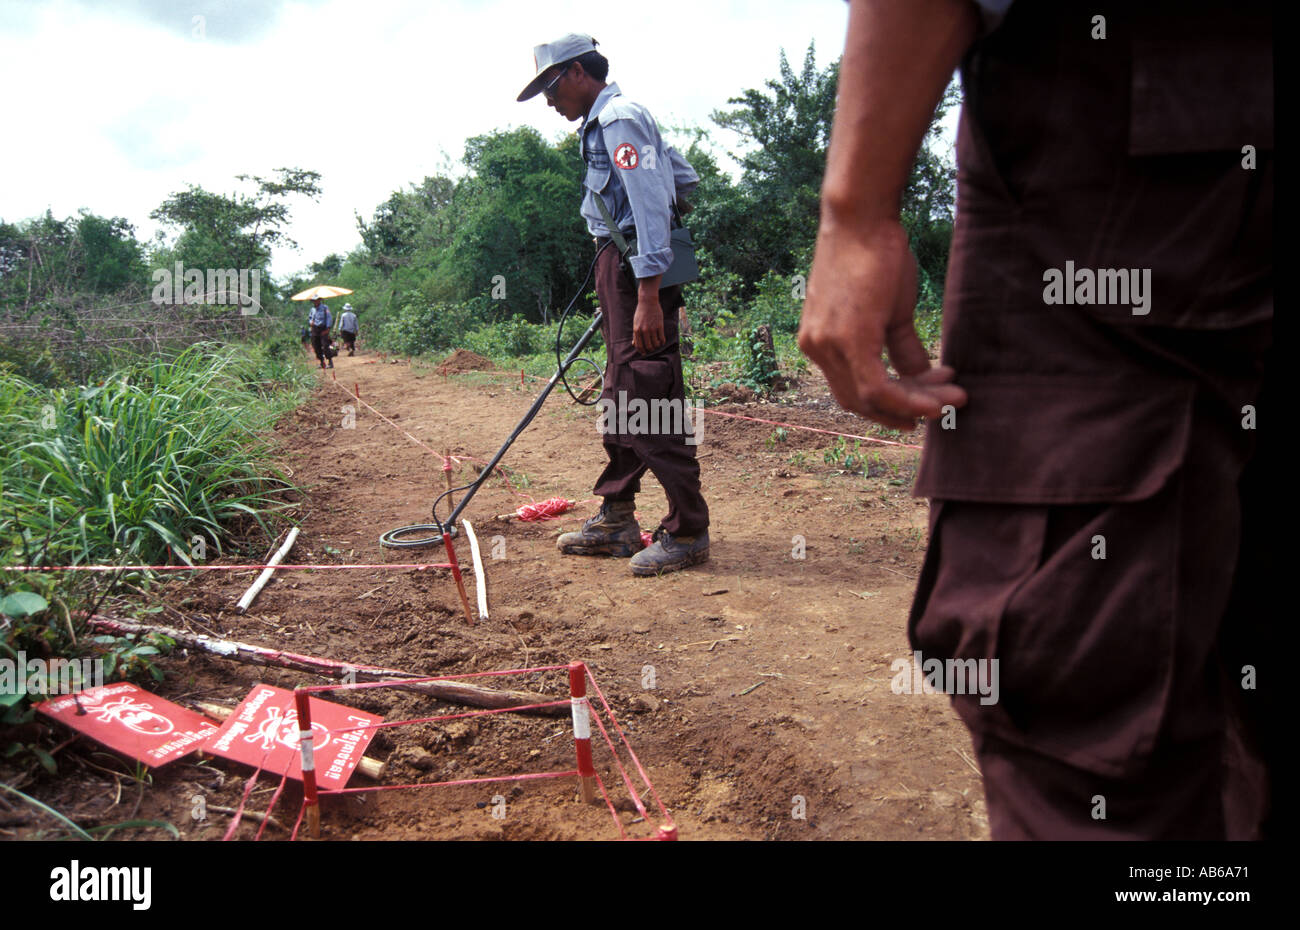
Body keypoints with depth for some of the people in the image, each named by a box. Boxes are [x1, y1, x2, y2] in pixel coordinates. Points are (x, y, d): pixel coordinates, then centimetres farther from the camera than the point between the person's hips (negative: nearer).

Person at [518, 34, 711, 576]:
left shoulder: (618, 118, -10)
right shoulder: (608, 121, 22)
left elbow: (650, 204, -21)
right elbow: (685, 180, 27)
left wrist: (648, 295, -28)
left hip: (636, 271, -11)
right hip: (622, 269, 11)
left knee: (652, 401, -10)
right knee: (619, 403, 12)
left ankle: (687, 532, -4)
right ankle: (616, 521, 20)